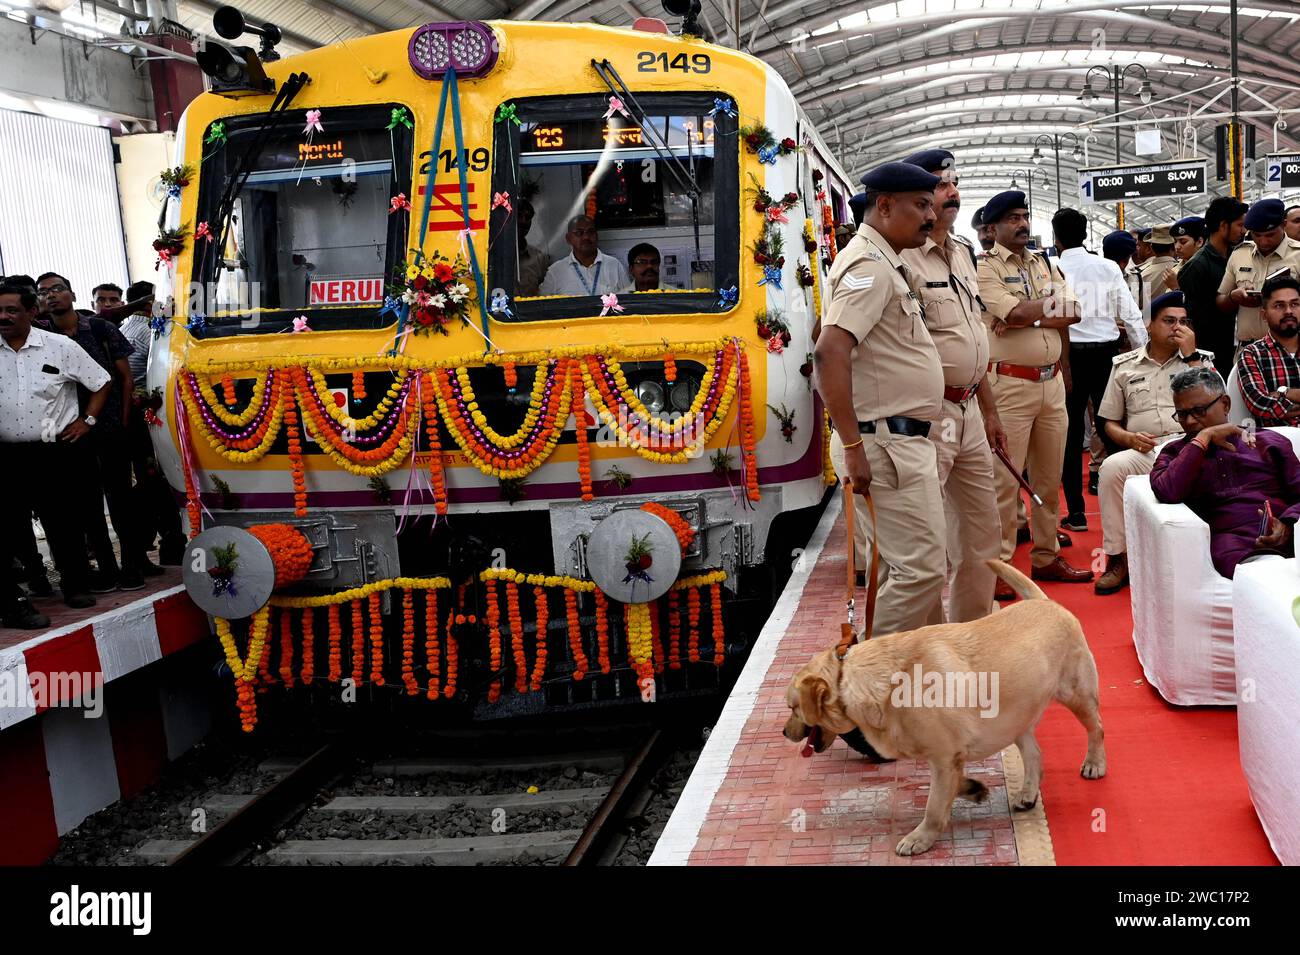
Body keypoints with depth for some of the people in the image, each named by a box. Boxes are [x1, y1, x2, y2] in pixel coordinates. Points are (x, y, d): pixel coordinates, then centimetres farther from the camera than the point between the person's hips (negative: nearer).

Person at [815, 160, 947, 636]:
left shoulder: (884, 263, 17)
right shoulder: (870, 266, -15)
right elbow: (829, 353, -27)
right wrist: (853, 448, -27)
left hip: (904, 442, 11)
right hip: (886, 444, -11)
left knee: (912, 565, 16)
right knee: (921, 569, -9)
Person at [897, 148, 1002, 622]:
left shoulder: (962, 251, 15)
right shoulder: (903, 258, -14)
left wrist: (989, 410, 21)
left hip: (968, 411, 10)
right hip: (928, 415, -9)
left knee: (982, 530, 18)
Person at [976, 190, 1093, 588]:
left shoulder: (1044, 264, 16)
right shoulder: (985, 266, -4)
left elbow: (1072, 313, 8)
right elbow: (1015, 313, -17)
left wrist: (1026, 316, -2)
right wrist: (1054, 301, -3)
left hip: (1051, 381, 7)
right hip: (1010, 383, -7)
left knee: (1049, 478, 13)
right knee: (1005, 480, -5)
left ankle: (1047, 557, 23)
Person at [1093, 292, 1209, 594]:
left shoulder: (1200, 360, 17)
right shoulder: (1124, 365, 17)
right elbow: (1109, 421, 18)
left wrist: (1190, 354, -2)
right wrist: (1128, 438, -5)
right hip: (1144, 452, 1)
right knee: (1112, 467, -32)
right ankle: (1118, 557, -20)